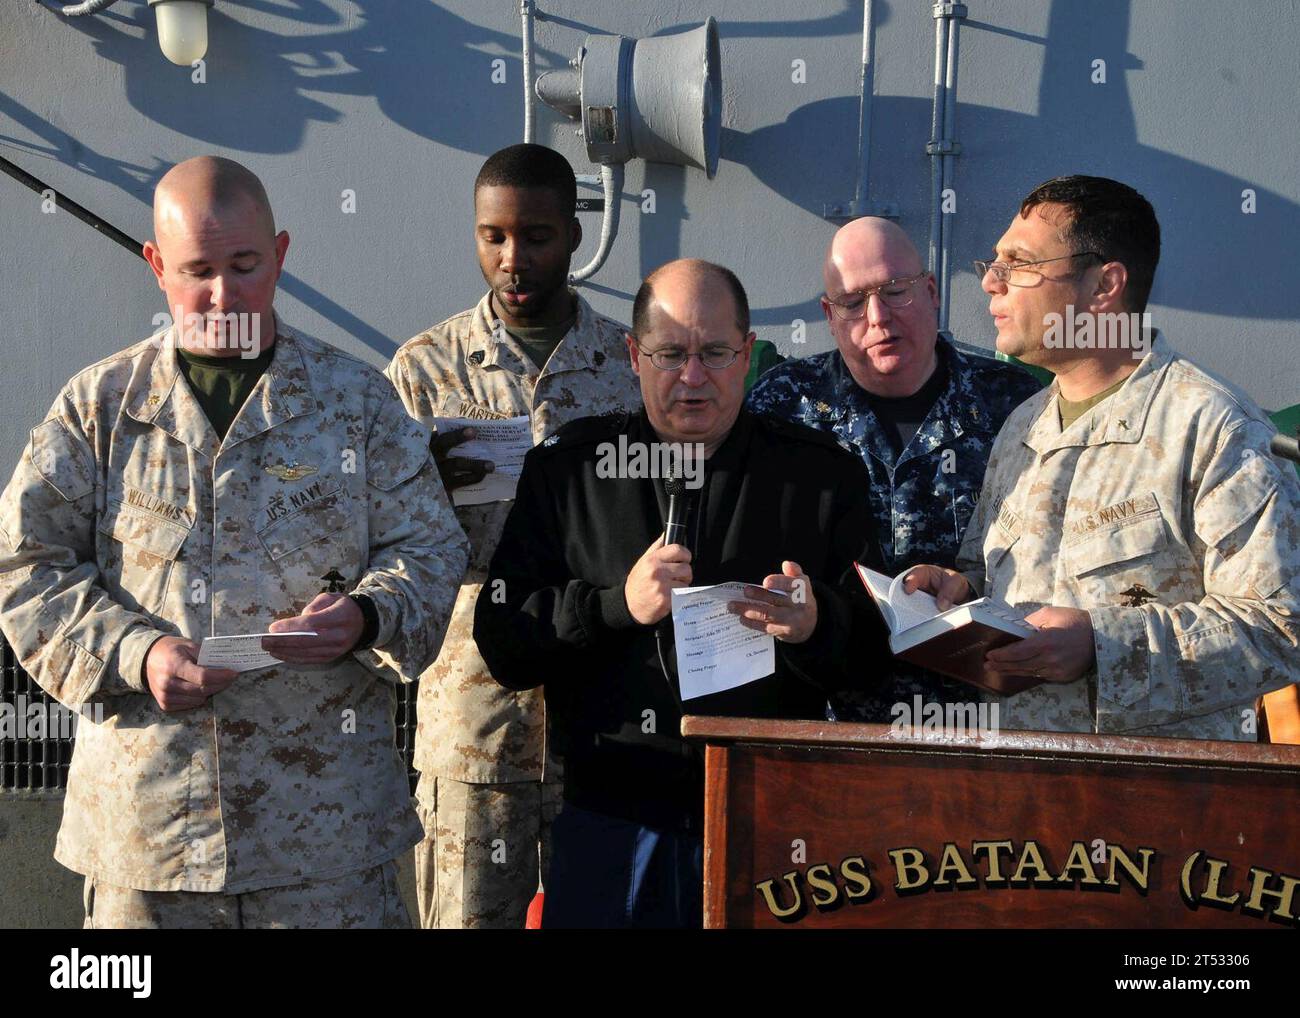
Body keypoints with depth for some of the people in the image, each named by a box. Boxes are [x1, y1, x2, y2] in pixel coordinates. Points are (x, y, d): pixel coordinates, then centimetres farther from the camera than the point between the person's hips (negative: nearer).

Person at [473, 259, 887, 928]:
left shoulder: (824, 475, 4)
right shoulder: (566, 470, 4)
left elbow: (871, 653, 1)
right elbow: (502, 646, -1)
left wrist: (814, 625, -21)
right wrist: (616, 603, -16)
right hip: (609, 818, 0)